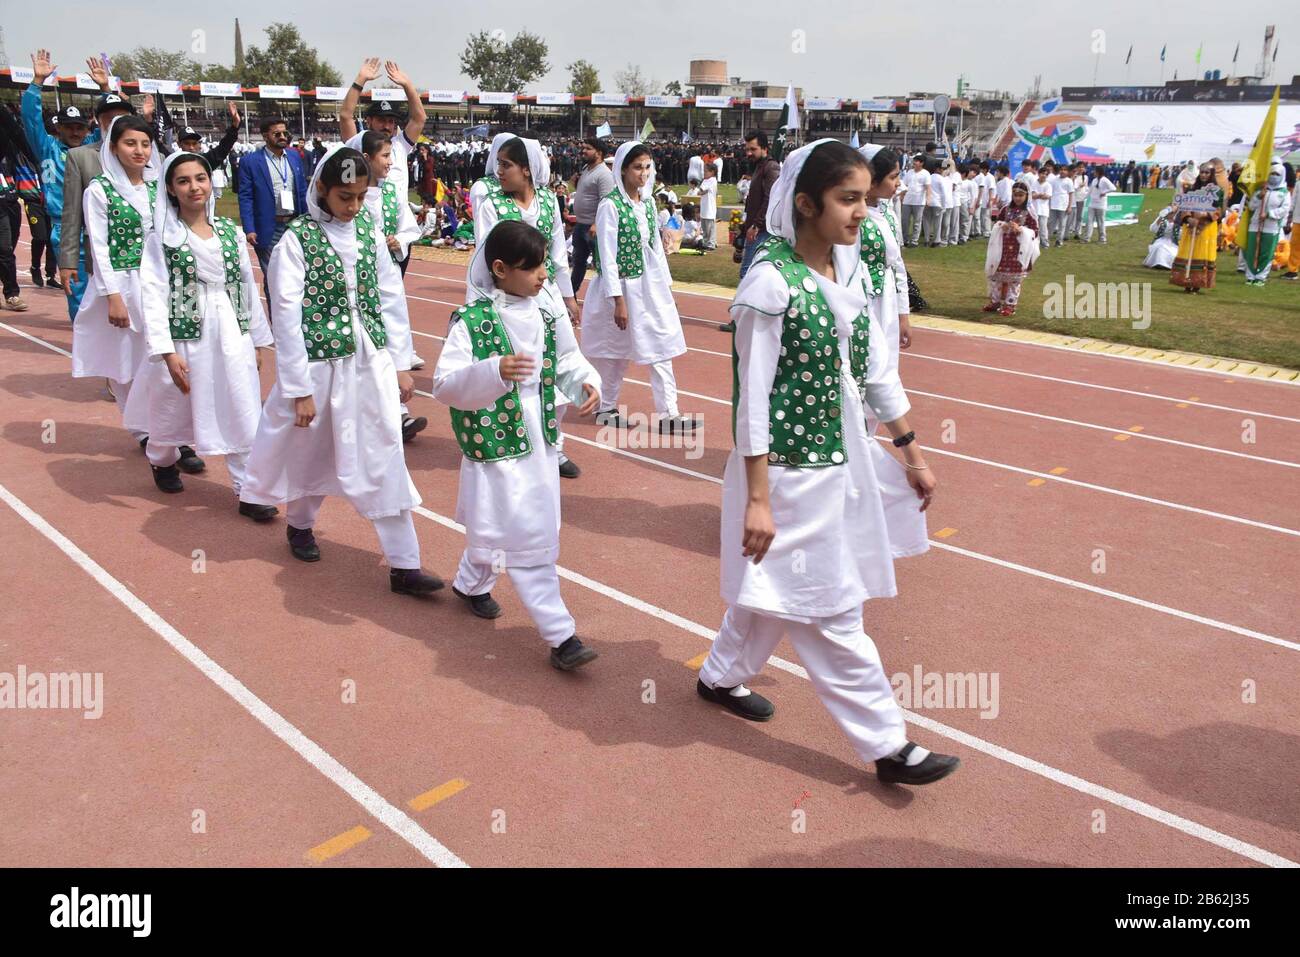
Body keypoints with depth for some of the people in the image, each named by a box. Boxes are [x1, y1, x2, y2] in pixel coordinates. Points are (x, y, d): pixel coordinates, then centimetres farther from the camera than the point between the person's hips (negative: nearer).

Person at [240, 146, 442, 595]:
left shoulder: (370, 230, 4)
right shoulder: (297, 238, -9)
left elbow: (392, 297, 8)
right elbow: (286, 317, -11)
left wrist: (401, 364, 6)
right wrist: (300, 389, -12)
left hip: (372, 360, 3)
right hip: (321, 361, -3)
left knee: (385, 458, 1)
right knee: (311, 451, 15)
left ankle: (403, 565, 4)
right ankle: (300, 524, 45)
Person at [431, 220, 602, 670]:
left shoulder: (547, 305, 0)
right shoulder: (472, 320, -17)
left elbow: (566, 357, 13)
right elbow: (444, 384, -22)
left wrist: (586, 382, -7)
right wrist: (495, 371, -37)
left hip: (540, 436, 7)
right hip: (497, 443, -6)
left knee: (498, 527, 21)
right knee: (528, 537, -3)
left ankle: (471, 582, 49)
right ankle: (561, 634, 5)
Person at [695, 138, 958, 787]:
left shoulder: (851, 271, 4)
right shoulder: (770, 281, -18)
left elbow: (875, 372, 12)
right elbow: (752, 396, -18)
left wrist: (912, 453, 15)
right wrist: (758, 498, -18)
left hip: (843, 460, 8)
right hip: (790, 470, -8)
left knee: (778, 591, 21)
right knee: (830, 612, 4)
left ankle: (722, 677, 43)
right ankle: (886, 744, 17)